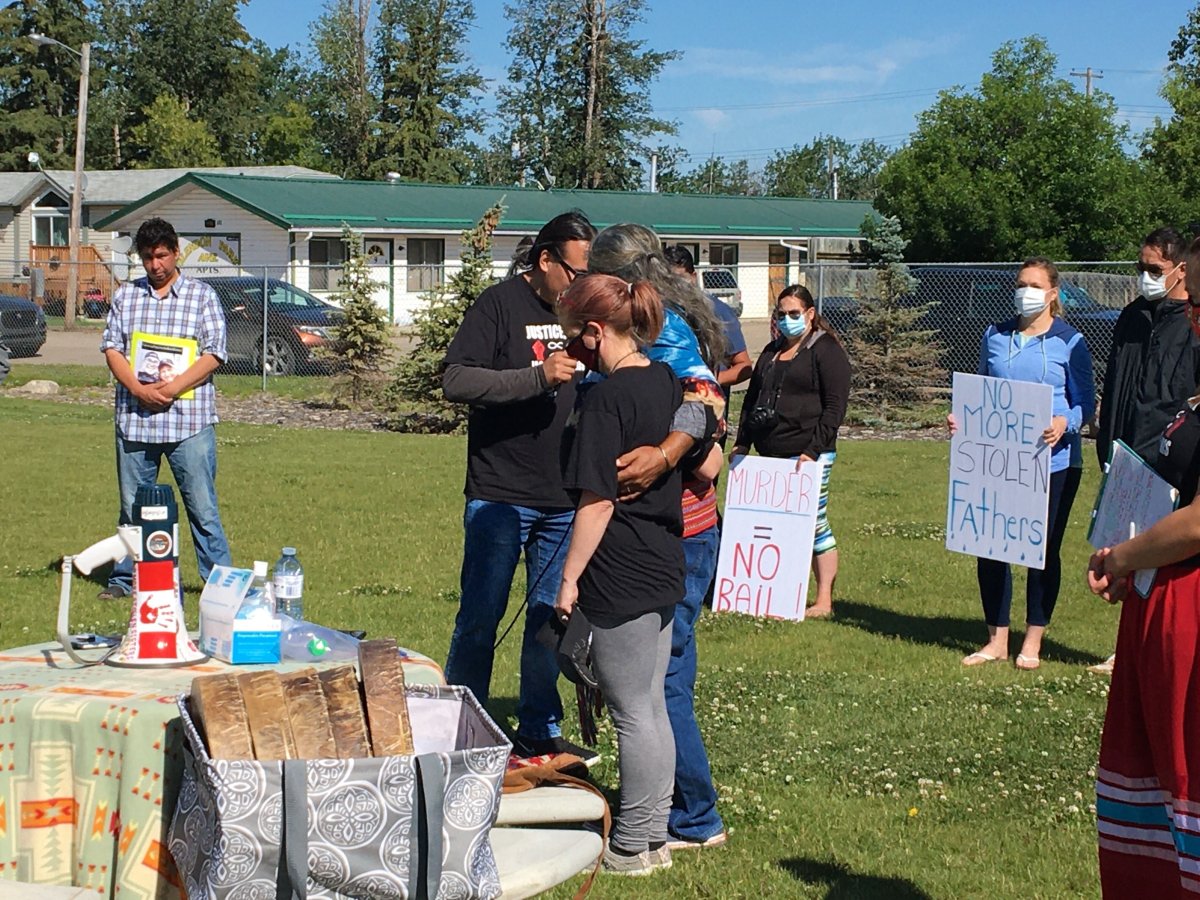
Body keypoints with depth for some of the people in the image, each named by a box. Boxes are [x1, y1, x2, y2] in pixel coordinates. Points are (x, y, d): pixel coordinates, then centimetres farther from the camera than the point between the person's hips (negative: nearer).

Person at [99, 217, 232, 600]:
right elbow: (112, 348, 5)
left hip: (189, 421, -3)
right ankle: (125, 577, 24)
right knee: (132, 506, 11)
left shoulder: (202, 296, 3)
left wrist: (172, 388, -16)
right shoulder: (125, 295, 11)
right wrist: (138, 389, -12)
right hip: (134, 420, 3)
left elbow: (212, 355, -4)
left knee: (202, 507, -3)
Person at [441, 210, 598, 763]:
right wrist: (539, 376, -25)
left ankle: (538, 732, 21)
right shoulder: (499, 306, -7)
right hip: (500, 496, -6)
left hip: (564, 501, 6)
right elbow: (456, 381, -17)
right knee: (480, 618, 0)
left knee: (551, 617, 11)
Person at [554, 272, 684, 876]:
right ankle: (654, 836, 25)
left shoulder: (606, 398, -19)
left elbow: (598, 501, -19)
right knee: (651, 706, 16)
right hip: (664, 570, 9)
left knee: (632, 713, 2)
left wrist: (570, 578, -13)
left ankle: (630, 848, 13)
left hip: (619, 579, -9)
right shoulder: (667, 383, 6)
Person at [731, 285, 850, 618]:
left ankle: (824, 600, -1)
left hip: (808, 455, -7)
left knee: (814, 522, -7)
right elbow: (751, 399, 23)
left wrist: (813, 450, -16)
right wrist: (742, 443, 13)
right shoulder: (771, 351, 20)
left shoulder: (827, 351, -3)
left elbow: (835, 406, -10)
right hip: (770, 454, 7)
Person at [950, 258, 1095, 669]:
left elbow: (1086, 403, -3)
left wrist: (1065, 424, -23)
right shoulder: (995, 337, 9)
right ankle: (997, 640, 16)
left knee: (1043, 550, 5)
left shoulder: (1069, 342, -2)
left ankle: (1032, 643, 18)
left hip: (1053, 462, -3)